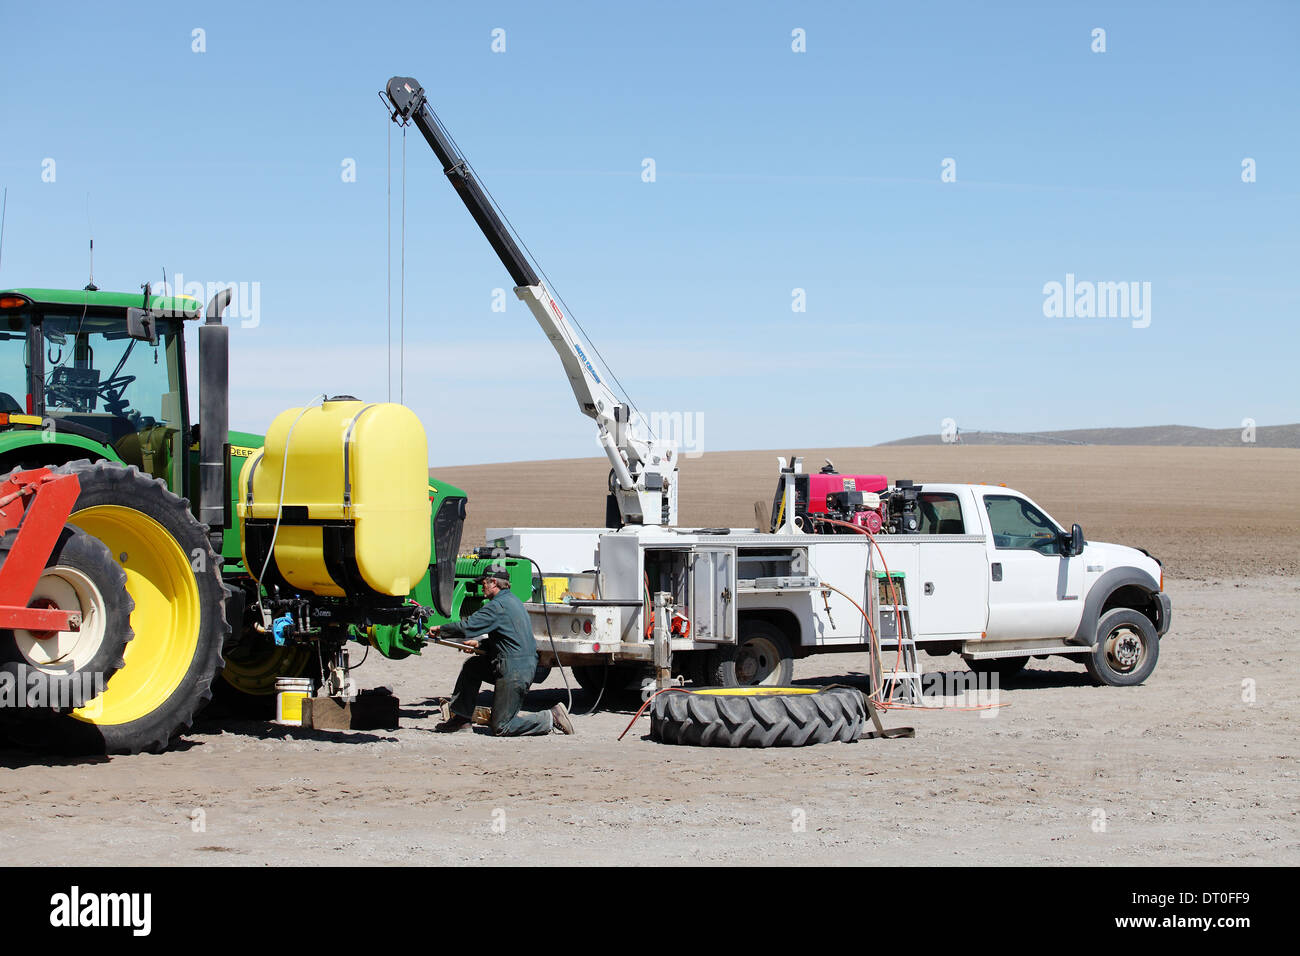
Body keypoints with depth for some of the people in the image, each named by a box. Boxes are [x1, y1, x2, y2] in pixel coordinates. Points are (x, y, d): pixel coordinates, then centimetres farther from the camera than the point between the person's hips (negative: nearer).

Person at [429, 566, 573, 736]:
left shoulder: (498, 605, -15)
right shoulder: (512, 600, 17)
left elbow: (466, 627, -17)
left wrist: (440, 630, -1)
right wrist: (478, 644, 18)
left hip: (514, 671, -10)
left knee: (500, 728, -3)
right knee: (471, 666, 20)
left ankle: (551, 718, -4)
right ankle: (461, 718, 21)